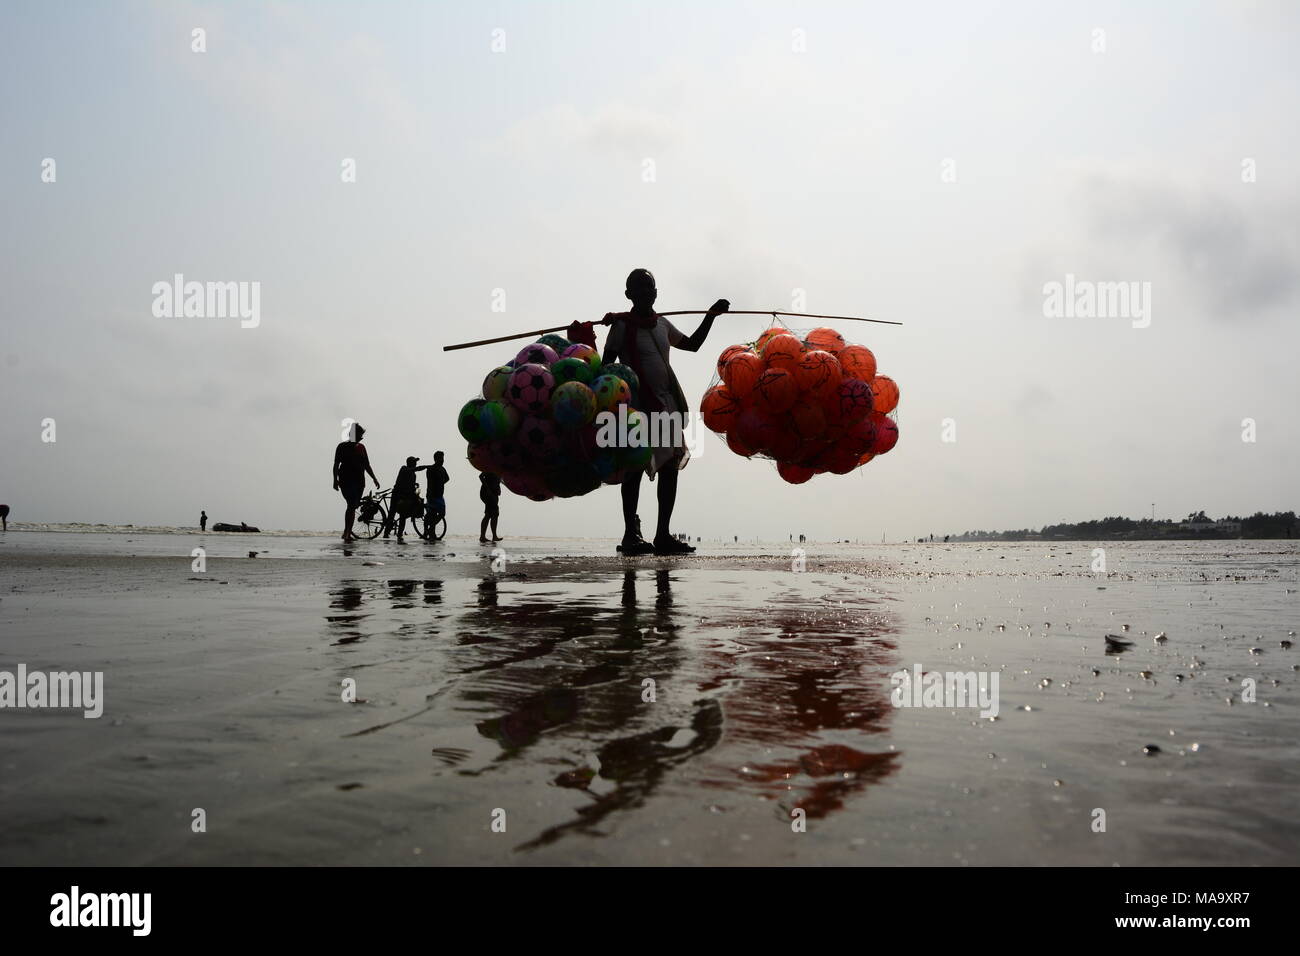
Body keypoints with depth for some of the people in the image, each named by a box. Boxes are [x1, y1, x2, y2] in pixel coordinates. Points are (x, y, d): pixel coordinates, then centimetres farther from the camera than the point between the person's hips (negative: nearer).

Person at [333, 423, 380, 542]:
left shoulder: (361, 447, 14)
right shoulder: (342, 446, 1)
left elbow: (366, 465, 18)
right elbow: (336, 464, 0)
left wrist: (374, 478, 11)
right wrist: (335, 480, -8)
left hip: (359, 481, 5)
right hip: (346, 481, -5)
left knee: (353, 507, 3)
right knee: (351, 505, -16)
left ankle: (347, 533, 10)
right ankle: (347, 532, -12)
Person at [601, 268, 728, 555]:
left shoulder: (663, 324, 16)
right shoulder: (622, 325, -2)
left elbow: (692, 344, 28)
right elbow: (606, 364, -4)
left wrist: (711, 315, 22)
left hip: (667, 402, 7)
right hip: (637, 405, -6)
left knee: (670, 467, 3)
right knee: (635, 466, -6)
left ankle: (663, 534, 9)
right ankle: (631, 533, -1)